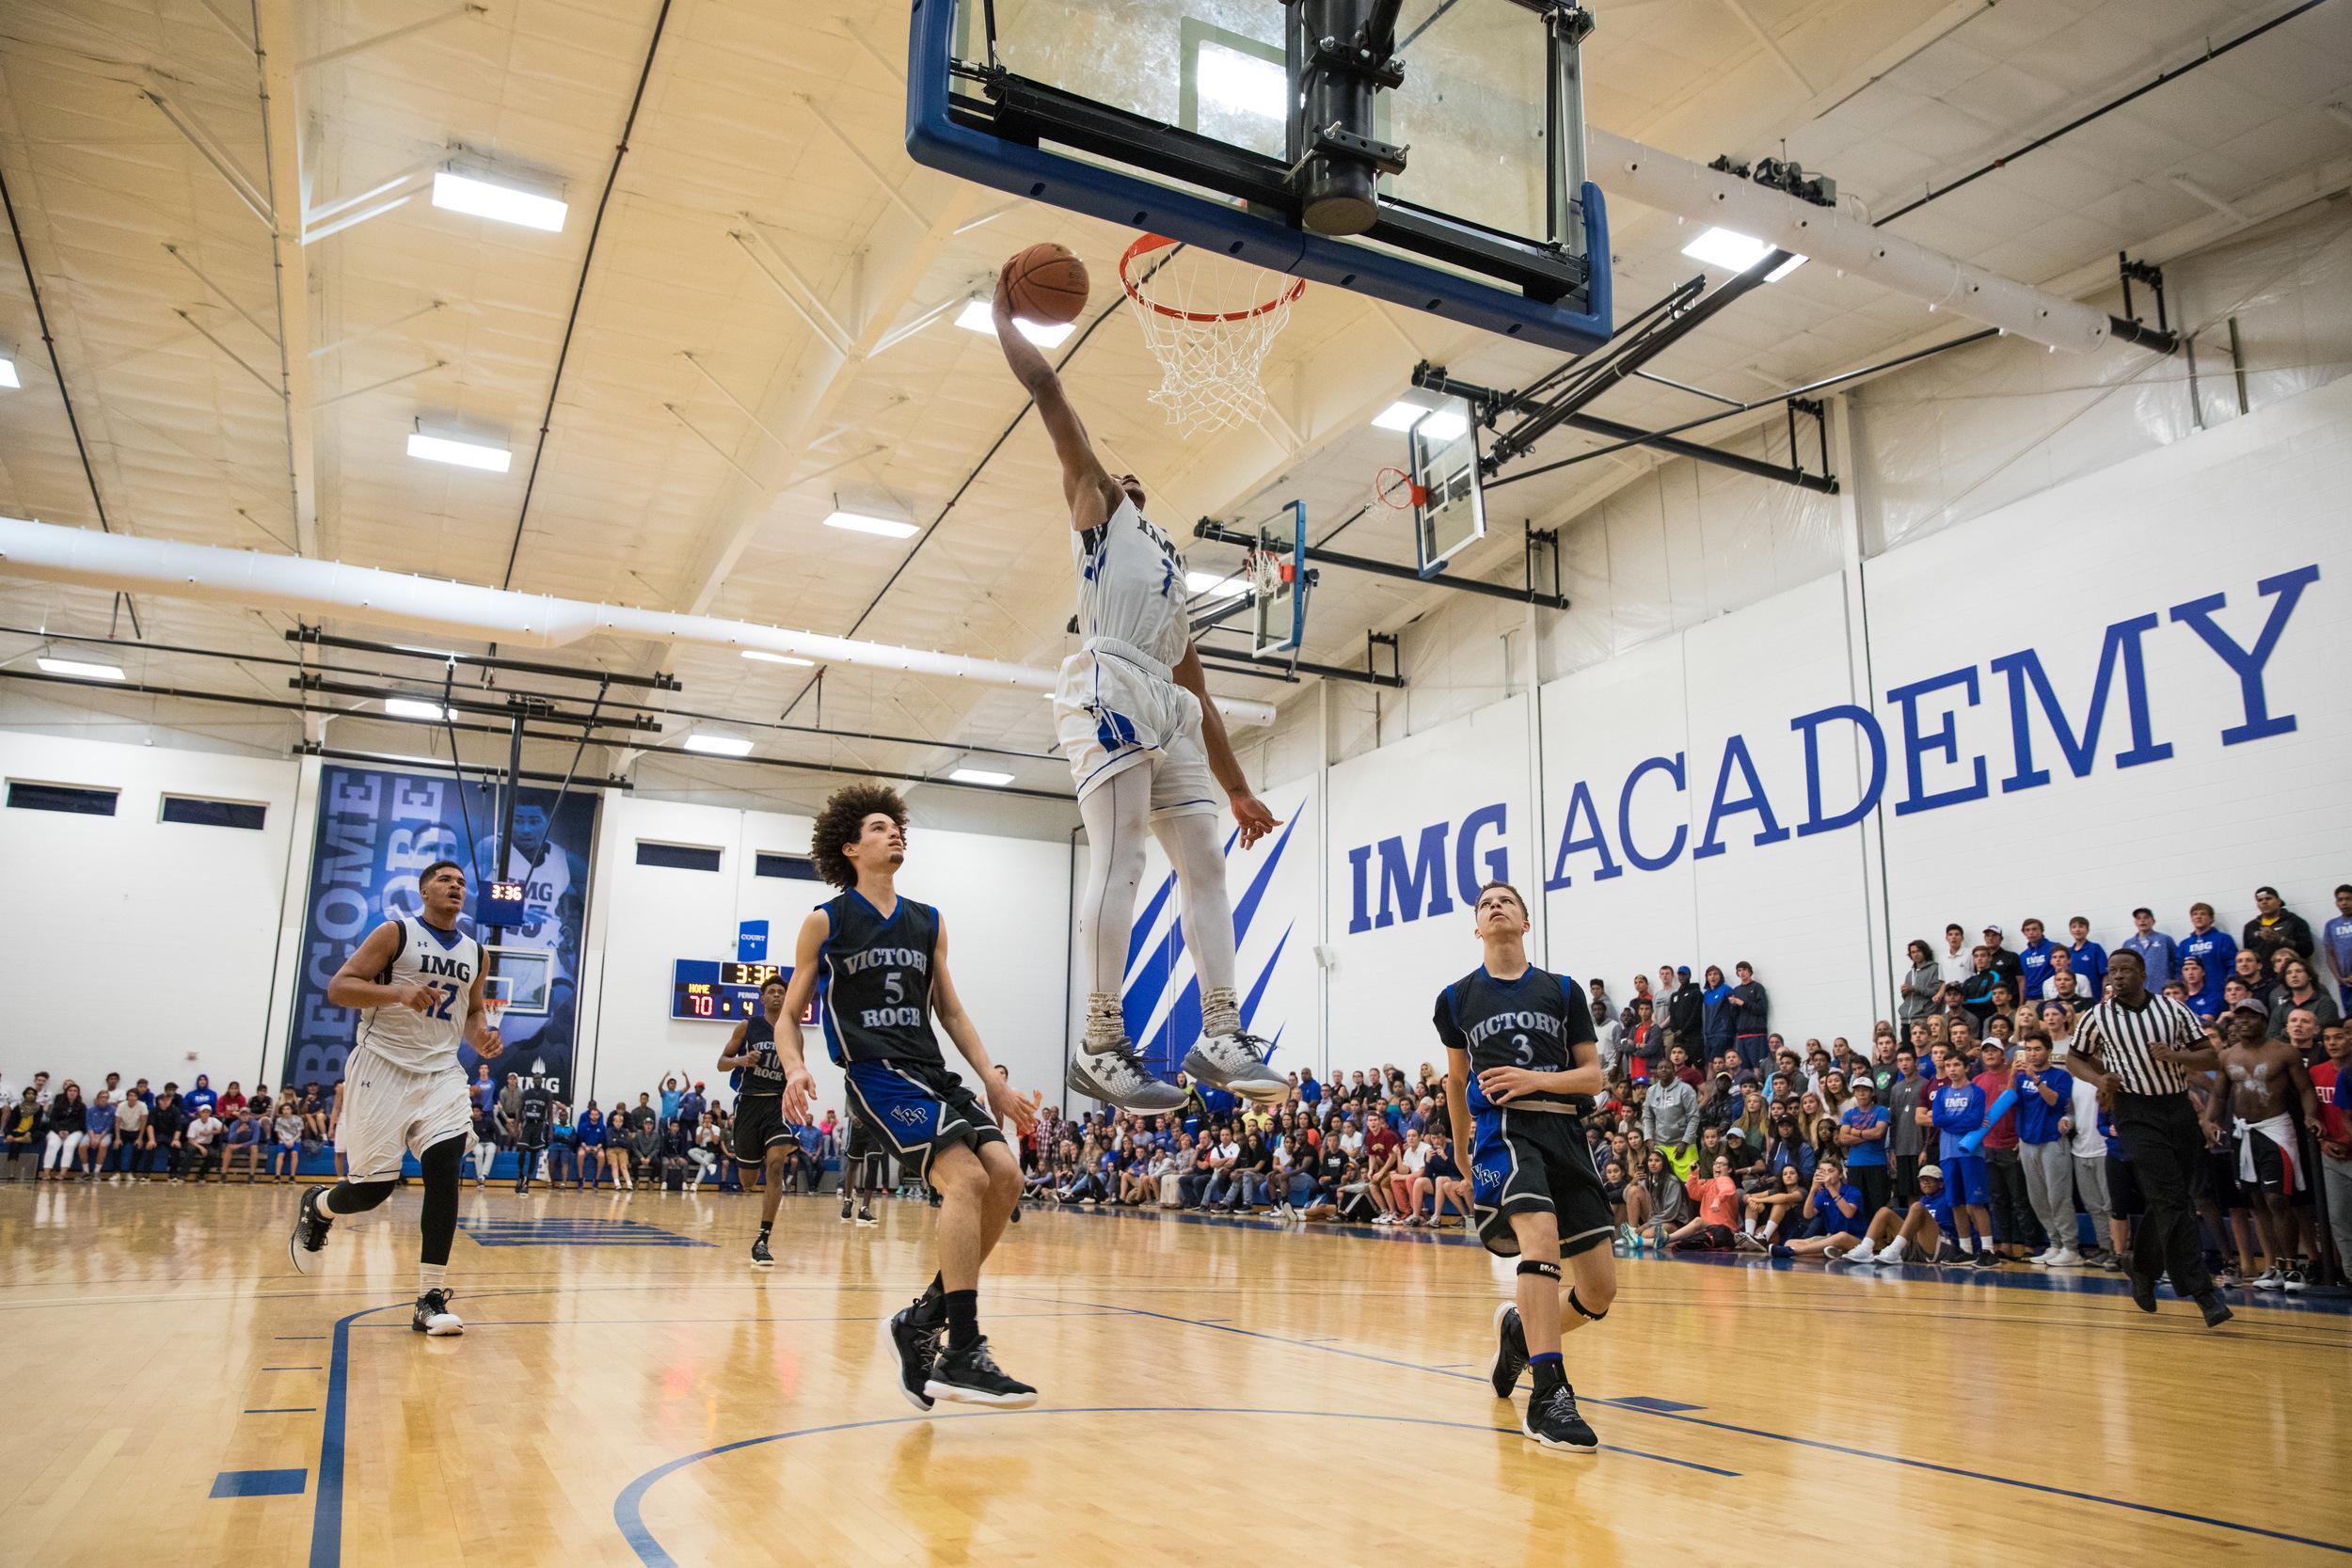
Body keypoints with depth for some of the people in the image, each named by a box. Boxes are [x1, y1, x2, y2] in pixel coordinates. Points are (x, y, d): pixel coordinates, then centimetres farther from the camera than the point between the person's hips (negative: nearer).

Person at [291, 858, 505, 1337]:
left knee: (445, 1173, -14)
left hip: (441, 1073, 4)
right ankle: (316, 1206, 36)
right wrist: (399, 993, -26)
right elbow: (338, 988, -10)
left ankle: (431, 1299, -9)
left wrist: (481, 1037, 1)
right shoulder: (395, 933, -4)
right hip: (383, 1068, -4)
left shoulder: (475, 953, 11)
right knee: (373, 1187, -2)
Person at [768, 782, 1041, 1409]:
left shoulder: (929, 923, 17)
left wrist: (994, 1083, 12)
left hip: (933, 1073, 6)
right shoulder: (825, 922, 4)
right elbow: (790, 1014, 7)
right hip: (876, 1074, -6)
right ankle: (961, 1355, -22)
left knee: (1006, 1176, -13)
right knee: (967, 1177, -25)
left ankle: (925, 1318, 3)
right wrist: (795, 1069, -13)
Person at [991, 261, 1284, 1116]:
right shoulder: (1094, 503, 18)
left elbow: (1200, 699, 29)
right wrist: (1002, 312, 19)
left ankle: (1220, 1034, -2)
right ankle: (1100, 1043, -13)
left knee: (1204, 862, -1)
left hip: (1166, 708, 7)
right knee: (1119, 860, -14)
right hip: (1109, 691, -7)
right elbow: (1045, 385, 9)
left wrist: (1238, 791, 24)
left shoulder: (1171, 575, 34)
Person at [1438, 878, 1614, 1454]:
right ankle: (1549, 1396, -29)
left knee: (1599, 1292, 1)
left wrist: (1535, 1079, -11)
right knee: (1541, 1236, -32)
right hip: (1501, 1127, -3)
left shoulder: (1562, 991, 10)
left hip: (1565, 1130, 3)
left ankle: (1518, 1330, 31)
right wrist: (1464, 1155, 26)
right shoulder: (1457, 998, 10)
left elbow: (1593, 1076, 7)